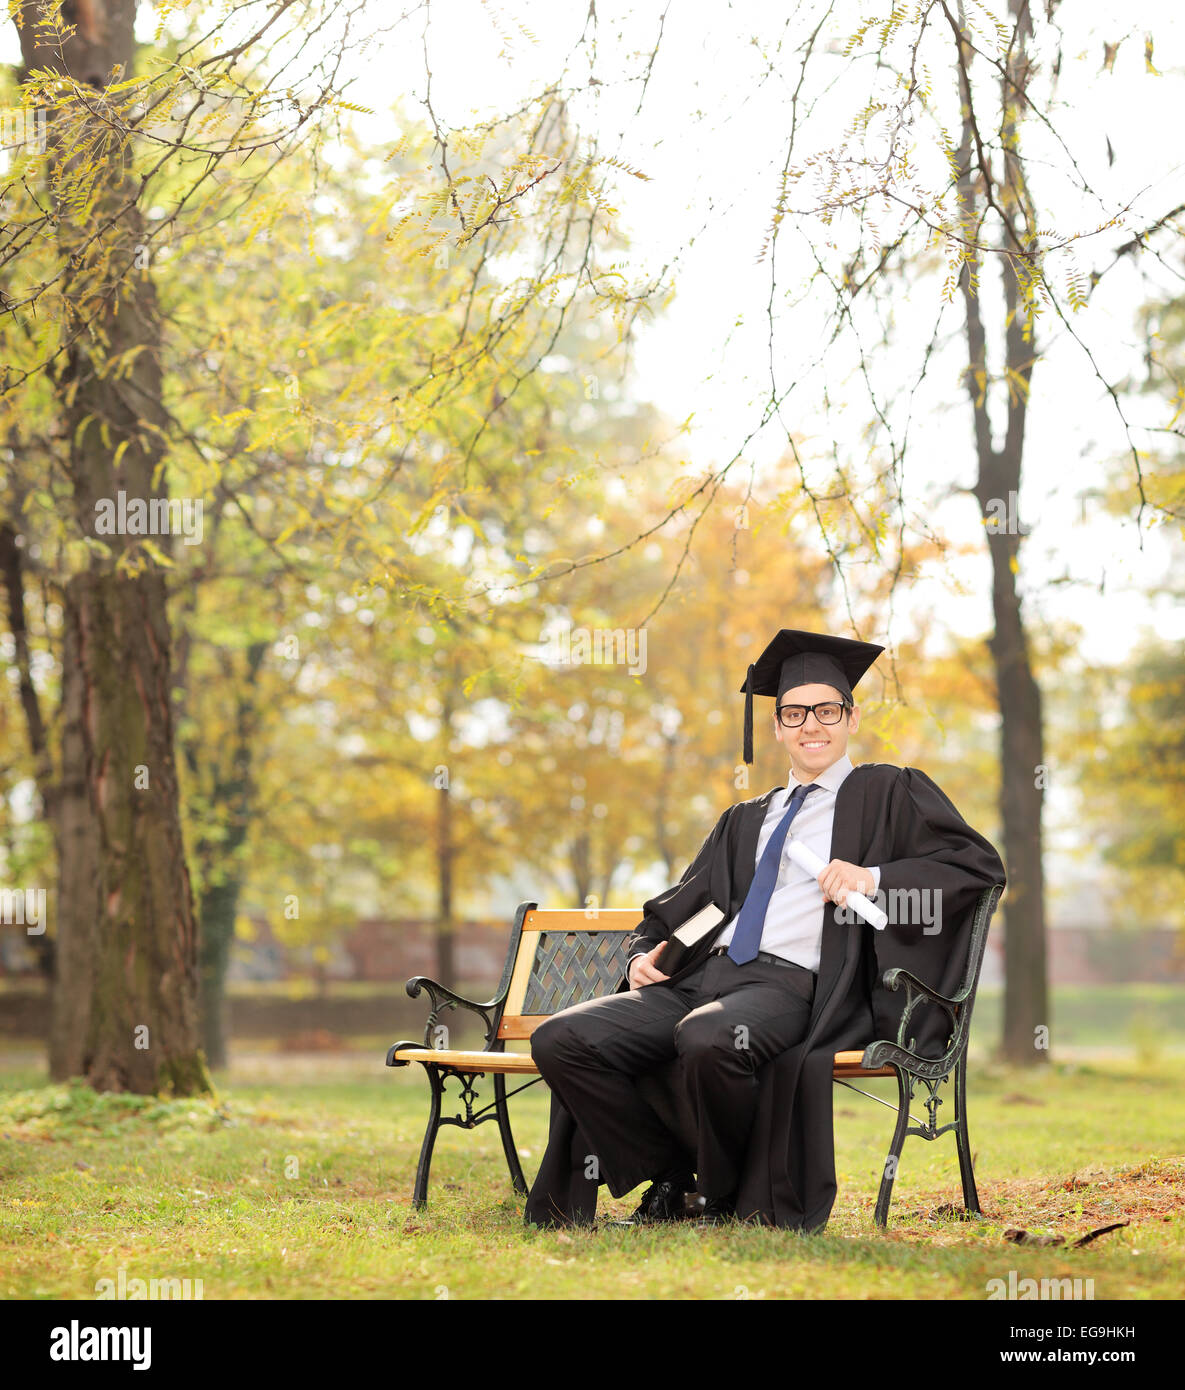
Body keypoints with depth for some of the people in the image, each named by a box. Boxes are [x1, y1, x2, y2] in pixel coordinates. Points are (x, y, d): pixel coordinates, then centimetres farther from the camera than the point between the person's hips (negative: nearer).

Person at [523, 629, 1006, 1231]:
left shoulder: (885, 793, 13)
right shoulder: (745, 820, 29)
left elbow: (979, 863, 2)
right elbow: (680, 904, 28)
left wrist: (875, 877, -11)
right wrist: (644, 953, 6)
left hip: (790, 985, -6)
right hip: (699, 976, 6)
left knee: (708, 1040, -40)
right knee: (560, 1042, -17)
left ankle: (736, 1196, -12)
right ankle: (670, 1180, -2)